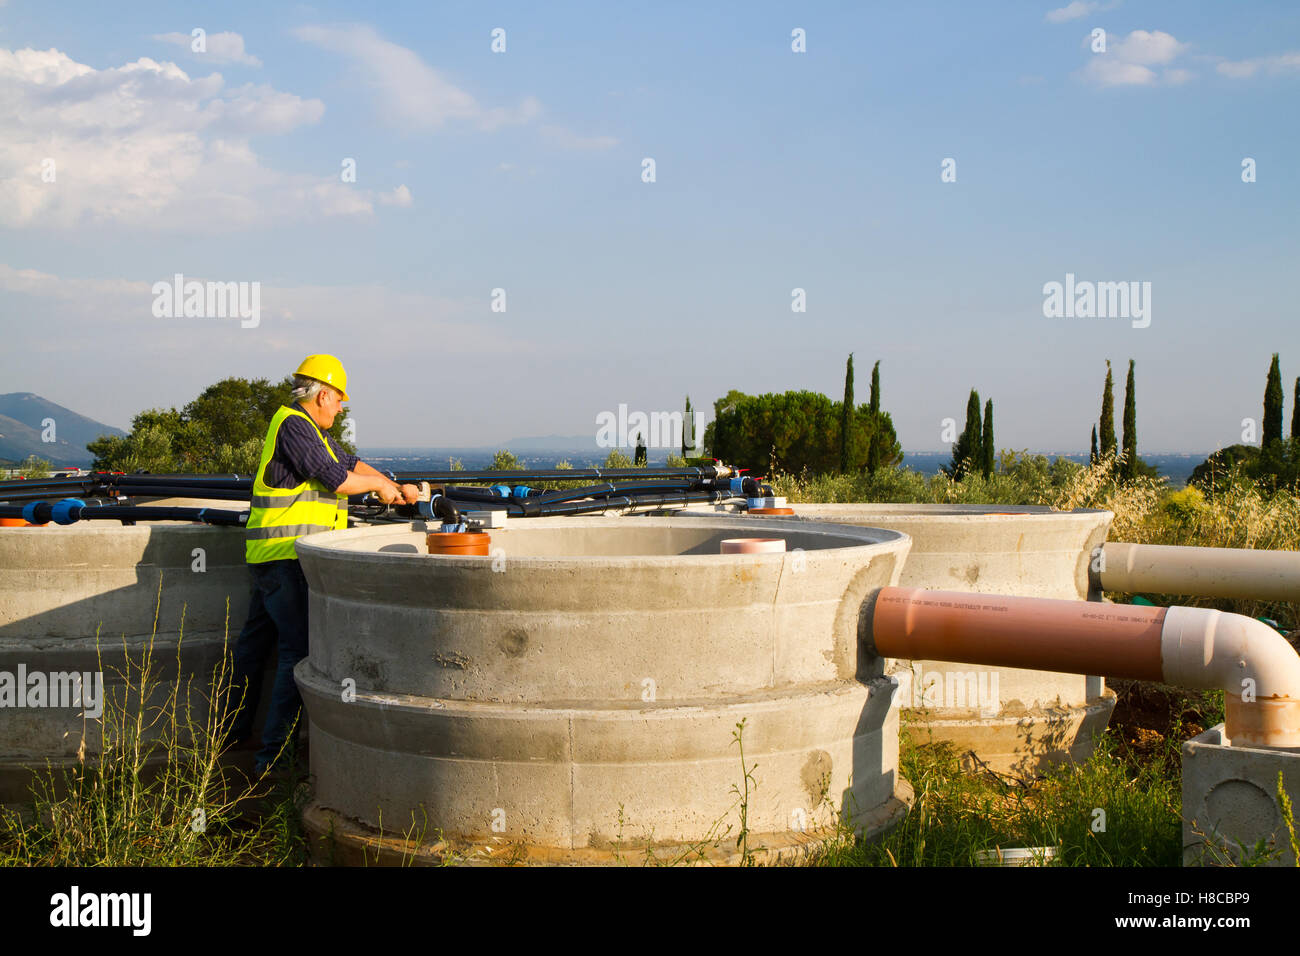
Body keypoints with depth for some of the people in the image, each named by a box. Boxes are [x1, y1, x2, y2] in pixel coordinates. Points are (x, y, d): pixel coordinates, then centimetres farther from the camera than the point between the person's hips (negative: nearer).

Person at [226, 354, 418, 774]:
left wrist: (396, 488, 25)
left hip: (268, 556, 11)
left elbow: (349, 463, 27)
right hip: (286, 555, -11)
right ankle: (273, 751, -13)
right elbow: (333, 478, -17)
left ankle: (235, 732, 32)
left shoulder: (310, 429, 19)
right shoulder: (293, 425, -13)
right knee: (299, 648, -12)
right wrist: (379, 486, -2)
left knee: (255, 639, 19)